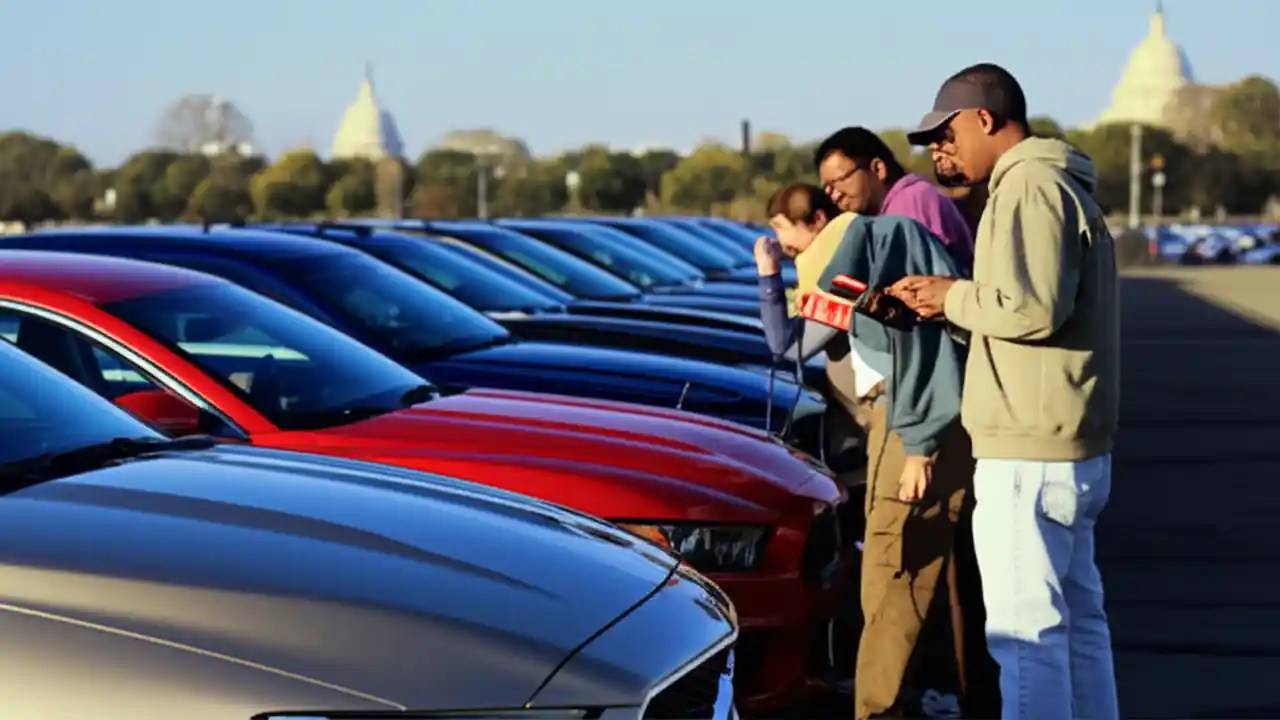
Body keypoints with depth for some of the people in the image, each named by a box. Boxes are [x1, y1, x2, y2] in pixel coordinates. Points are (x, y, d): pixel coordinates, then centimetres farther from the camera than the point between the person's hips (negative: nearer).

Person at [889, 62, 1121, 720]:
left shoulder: (1028, 186, -13)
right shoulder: (1058, 185, 19)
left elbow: (1032, 309, -23)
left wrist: (956, 298, -7)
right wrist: (948, 303, 10)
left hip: (1029, 450, -11)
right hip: (1071, 445, 11)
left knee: (1026, 627, -8)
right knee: (1077, 616, 15)